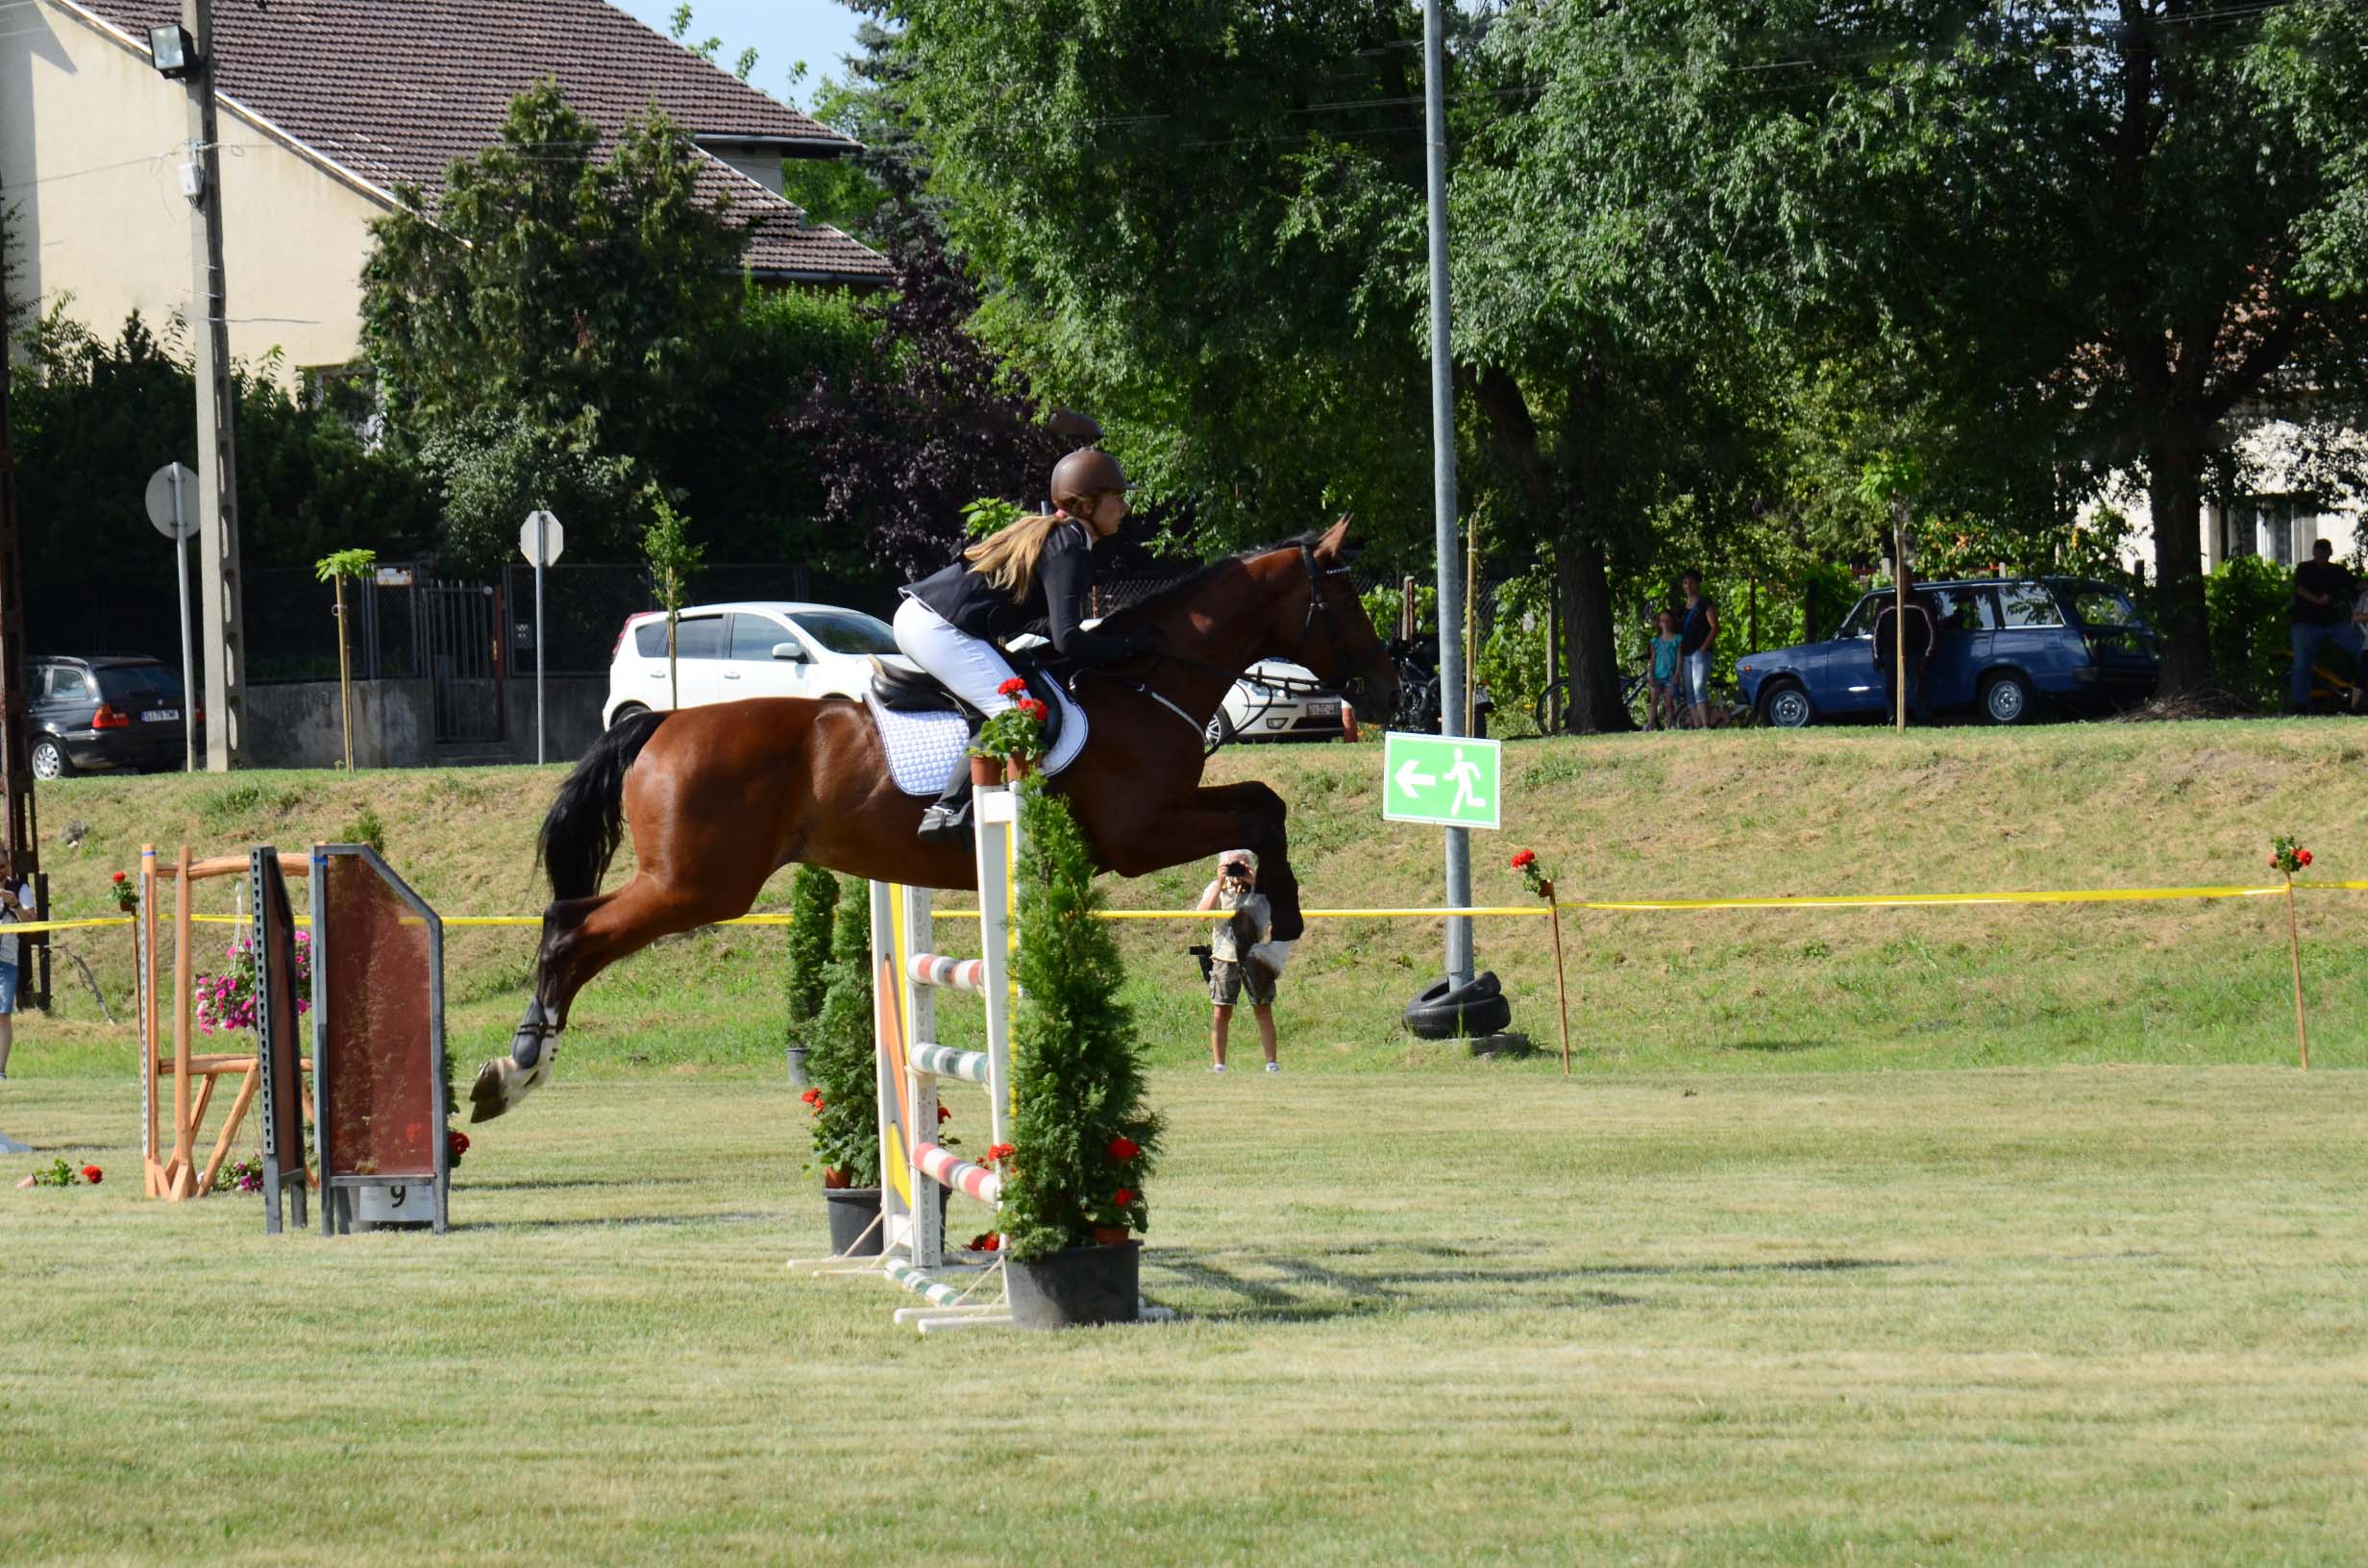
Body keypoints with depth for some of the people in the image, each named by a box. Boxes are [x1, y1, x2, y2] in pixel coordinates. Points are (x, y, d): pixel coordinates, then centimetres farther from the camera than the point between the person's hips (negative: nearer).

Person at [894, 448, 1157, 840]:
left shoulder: (1045, 531, 19)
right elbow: (1068, 642, -19)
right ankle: (949, 810, -29)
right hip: (939, 630, -11)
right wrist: (1132, 645, -9)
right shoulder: (1070, 547, -11)